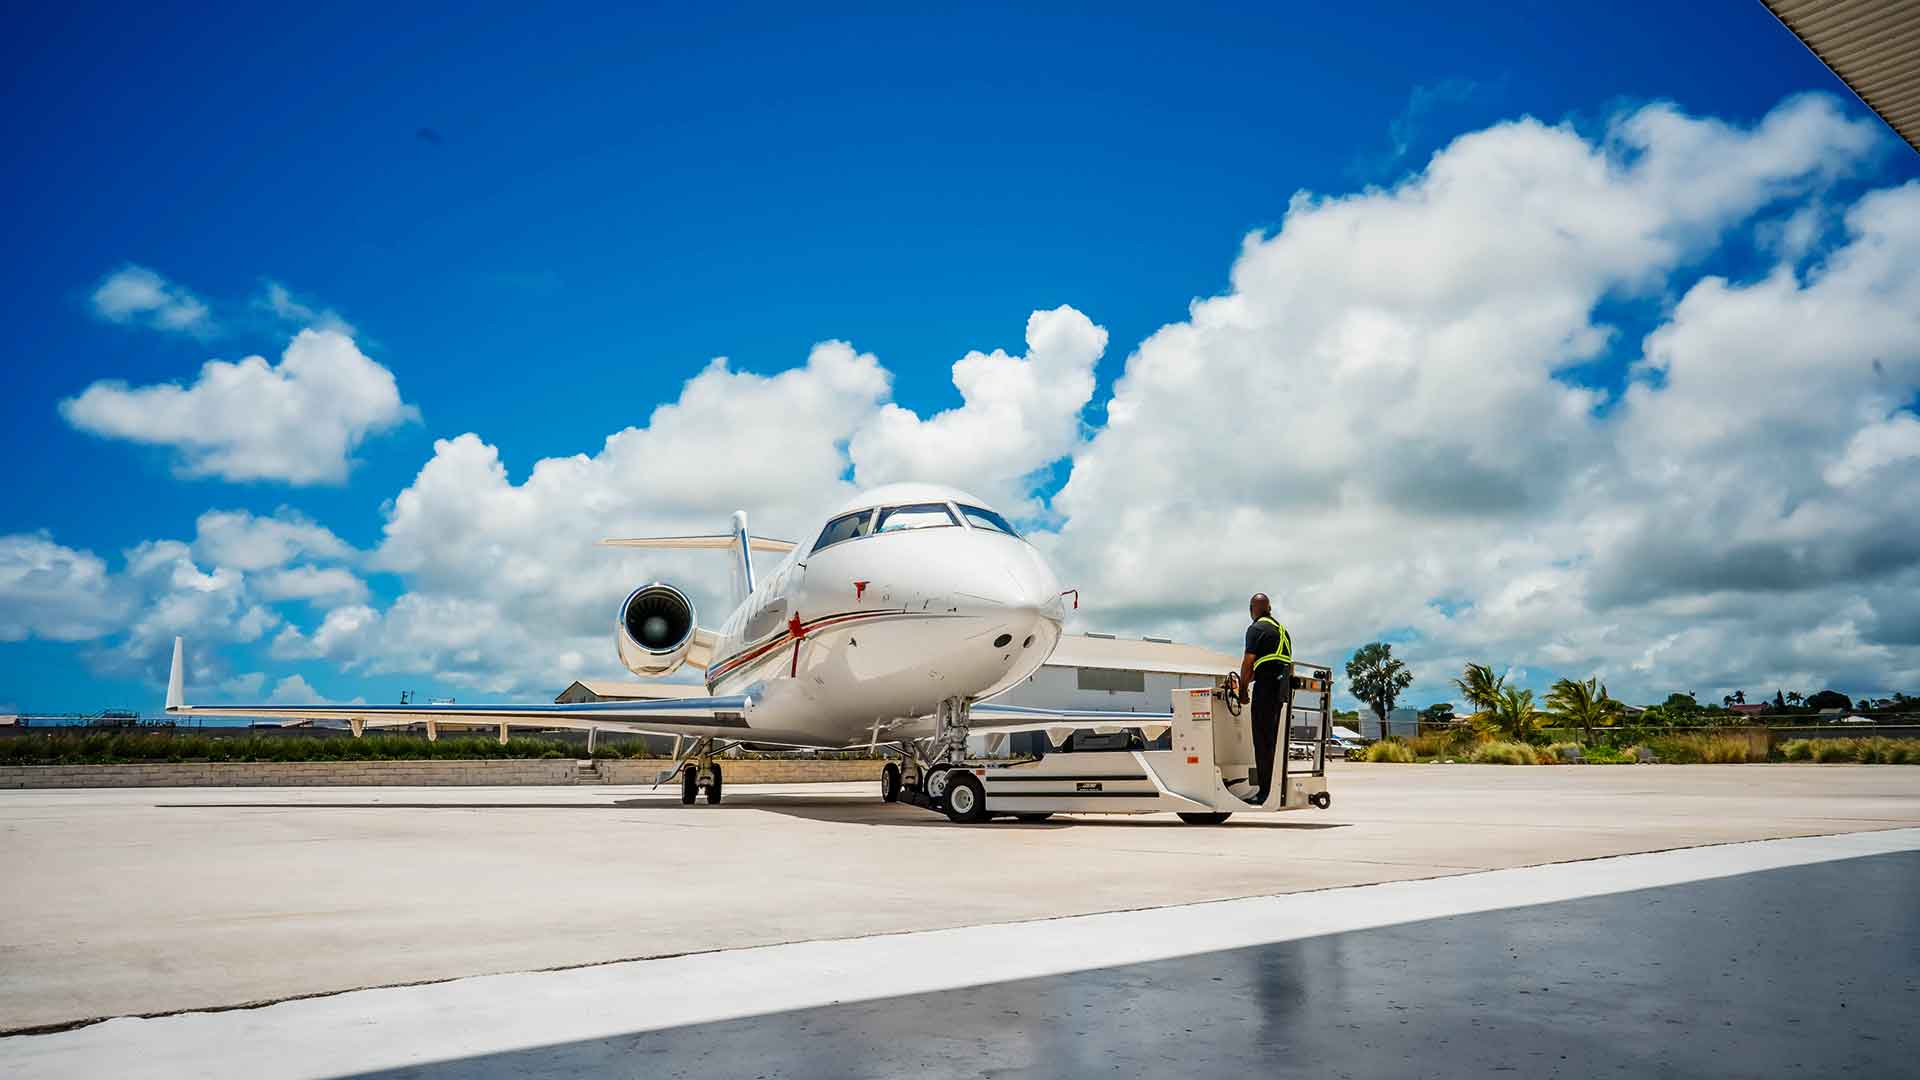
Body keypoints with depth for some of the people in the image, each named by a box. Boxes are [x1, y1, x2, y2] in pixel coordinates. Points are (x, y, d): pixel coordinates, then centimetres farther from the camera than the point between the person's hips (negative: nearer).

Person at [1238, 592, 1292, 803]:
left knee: (1262, 740, -7)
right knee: (1271, 739, 13)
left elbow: (1248, 662, -10)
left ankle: (1264, 790, -9)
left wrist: (1243, 690, -2)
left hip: (1266, 685, -8)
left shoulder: (1257, 628, -5)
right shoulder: (1282, 629, 22)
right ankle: (1274, 786, 14)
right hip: (1282, 687, 8)